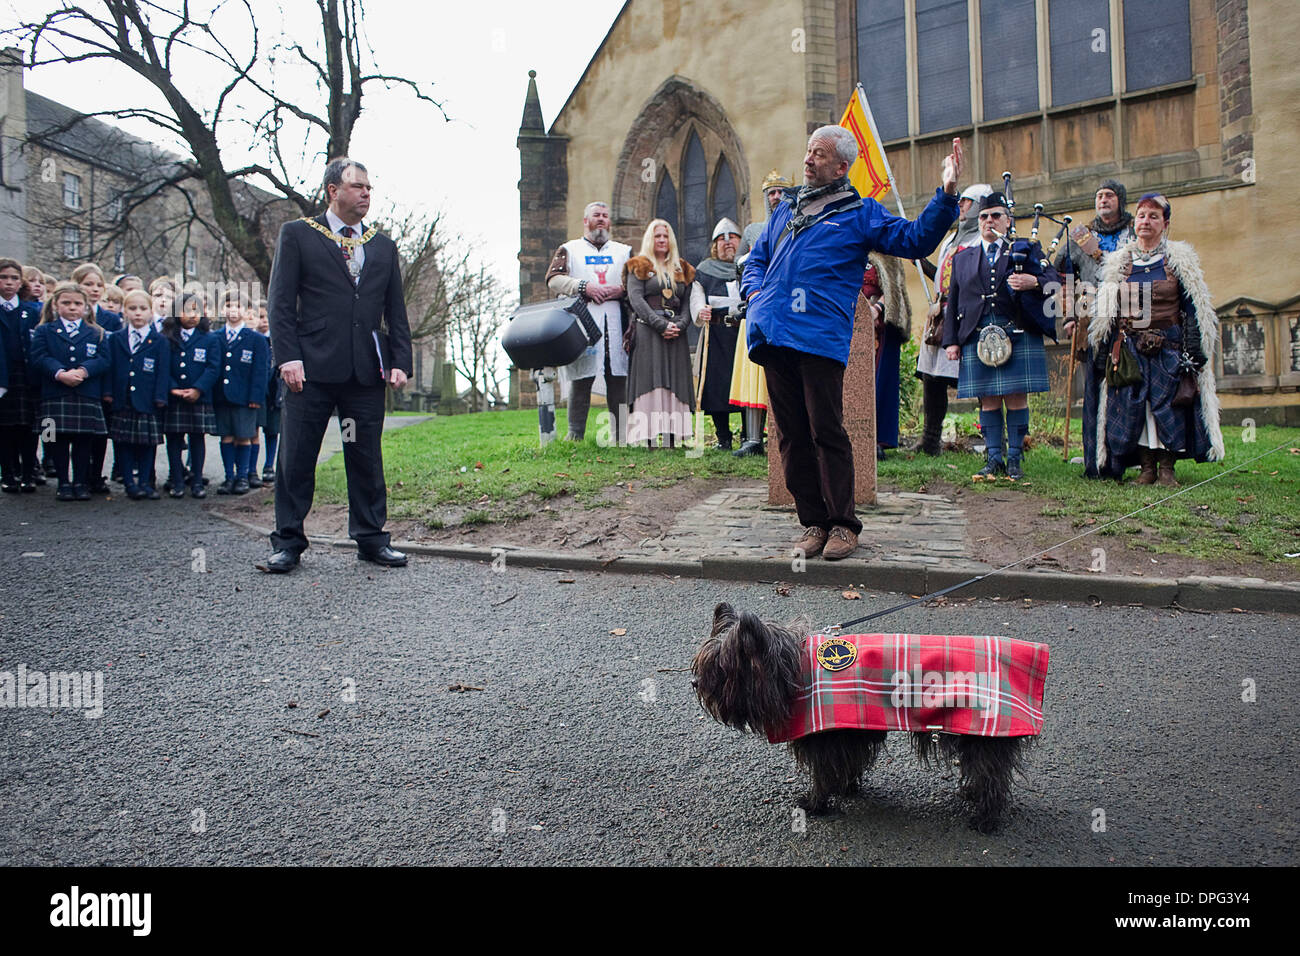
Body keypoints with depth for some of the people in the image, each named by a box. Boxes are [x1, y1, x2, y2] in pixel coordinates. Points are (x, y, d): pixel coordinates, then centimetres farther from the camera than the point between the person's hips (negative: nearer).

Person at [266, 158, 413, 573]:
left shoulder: (383, 245, 16)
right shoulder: (297, 235, 6)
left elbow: (395, 310, 15)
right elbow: (281, 302, 1)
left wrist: (399, 362, 5)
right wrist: (289, 357, -10)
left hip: (367, 369, 3)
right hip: (313, 368, -3)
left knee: (367, 459, 6)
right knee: (297, 458, 2)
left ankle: (371, 538, 16)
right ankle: (288, 542, 12)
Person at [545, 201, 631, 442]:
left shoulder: (624, 251, 23)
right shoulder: (569, 250, 15)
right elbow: (553, 280, 1)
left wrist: (621, 290, -7)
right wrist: (584, 287, -12)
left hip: (616, 323, 2)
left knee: (618, 380, 0)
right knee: (580, 381, -5)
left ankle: (621, 437, 5)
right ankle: (575, 436, -1)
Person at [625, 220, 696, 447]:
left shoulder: (683, 270, 21)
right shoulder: (638, 267, 9)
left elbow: (688, 304, 14)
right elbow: (636, 299, -4)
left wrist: (679, 325, -7)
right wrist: (661, 325, -14)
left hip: (676, 334, 4)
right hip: (647, 332, -4)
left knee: (674, 381, -4)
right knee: (650, 379, -13)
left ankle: (671, 438, -6)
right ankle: (649, 439, -17)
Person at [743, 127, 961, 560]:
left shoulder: (860, 212, 11)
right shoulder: (786, 208, 26)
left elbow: (915, 239, 2)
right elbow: (757, 258, 33)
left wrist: (946, 195, -9)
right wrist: (754, 290, 12)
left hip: (819, 336, -5)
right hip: (773, 334, 5)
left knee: (827, 432, -7)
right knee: (793, 434, 5)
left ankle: (842, 524, 3)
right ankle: (812, 521, 14)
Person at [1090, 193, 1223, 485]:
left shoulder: (1180, 259, 4)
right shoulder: (1118, 262, 9)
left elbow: (1194, 308, 2)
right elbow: (1106, 309, 11)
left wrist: (1193, 350, -6)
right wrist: (1105, 351, 4)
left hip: (1168, 348, -1)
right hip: (1129, 349, 2)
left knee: (1166, 405, -3)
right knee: (1132, 406, -2)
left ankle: (1167, 468, 6)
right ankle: (1147, 467, 7)